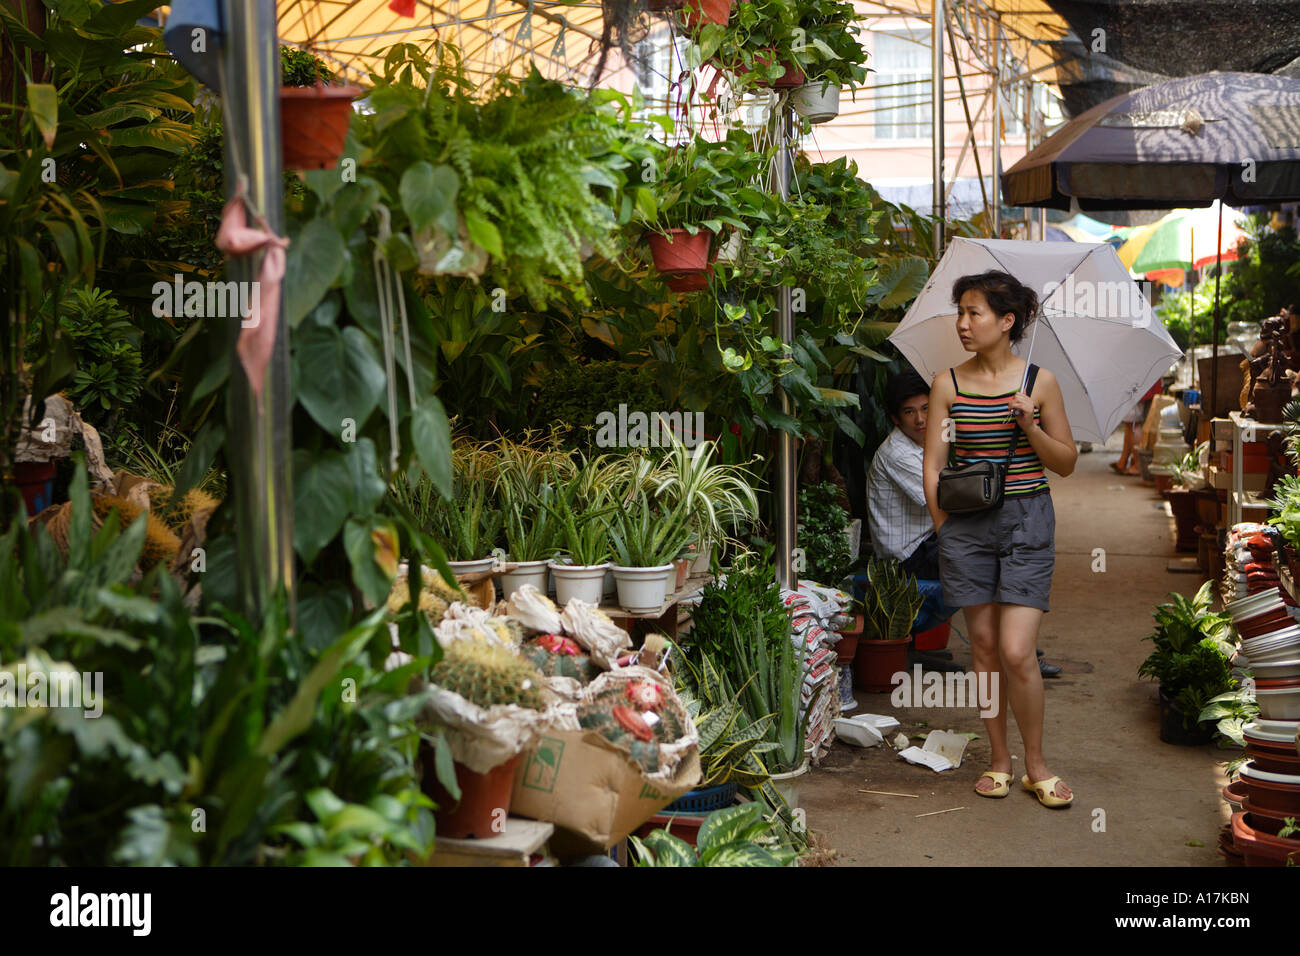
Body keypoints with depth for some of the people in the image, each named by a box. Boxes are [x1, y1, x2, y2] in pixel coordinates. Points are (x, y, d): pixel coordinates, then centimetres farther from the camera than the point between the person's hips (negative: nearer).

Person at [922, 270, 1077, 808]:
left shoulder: (1039, 381, -1)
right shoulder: (947, 384, 2)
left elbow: (1066, 464, 4)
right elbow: (932, 467, 5)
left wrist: (1031, 427, -12)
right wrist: (946, 530, 0)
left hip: (1027, 520, -2)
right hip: (966, 522, 2)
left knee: (1016, 652, -8)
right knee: (983, 645, 7)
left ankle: (1036, 765, 11)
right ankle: (999, 760, 22)